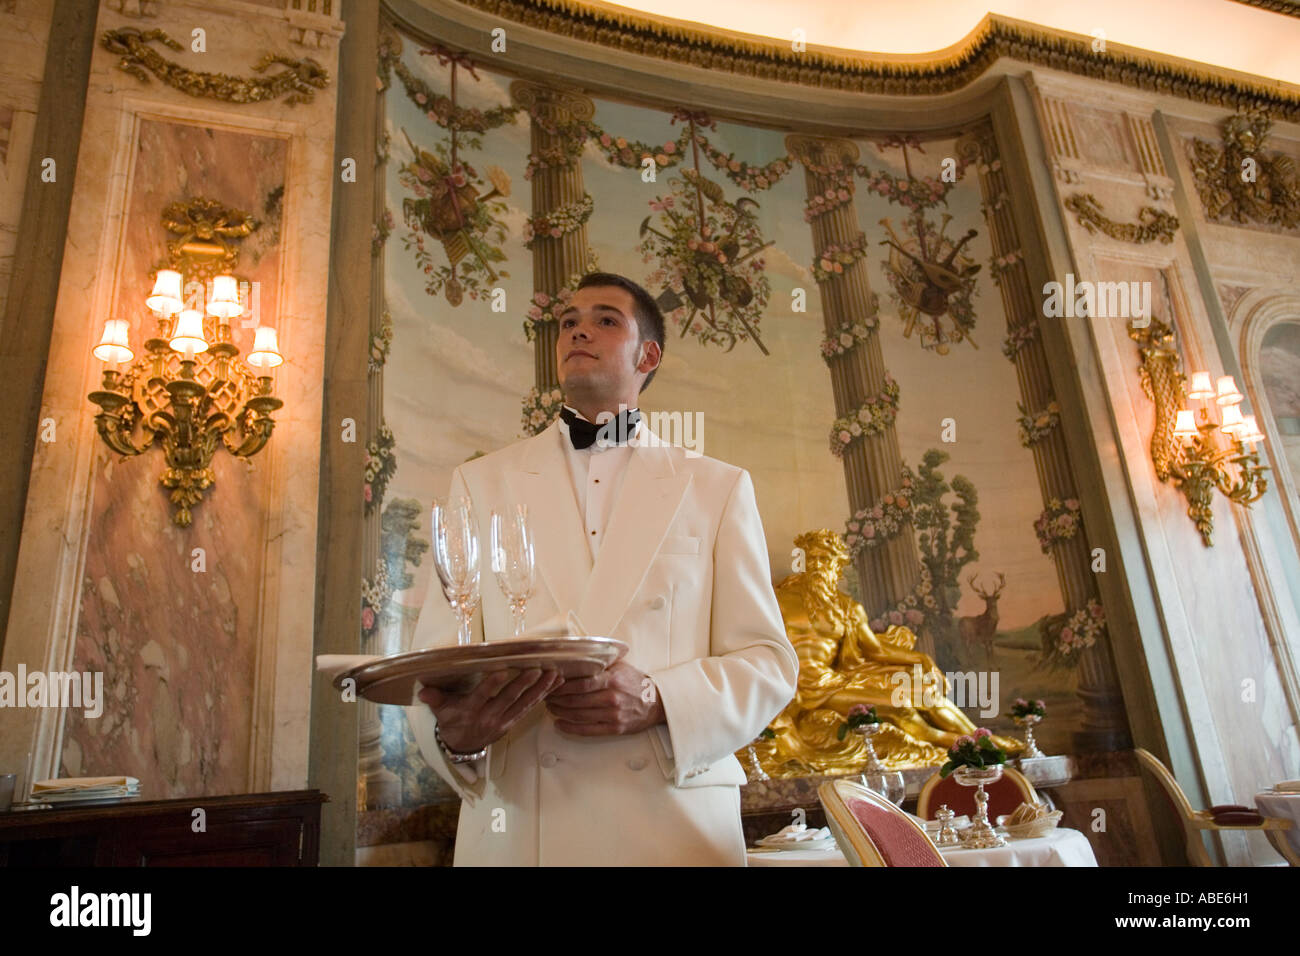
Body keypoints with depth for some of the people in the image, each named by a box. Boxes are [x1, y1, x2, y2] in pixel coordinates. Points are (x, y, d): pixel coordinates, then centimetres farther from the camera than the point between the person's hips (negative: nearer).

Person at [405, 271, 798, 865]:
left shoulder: (718, 488, 6)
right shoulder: (481, 482, 9)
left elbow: (767, 662, 1)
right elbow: (438, 650, 2)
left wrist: (658, 701, -18)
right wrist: (452, 733, -20)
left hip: (676, 824, 0)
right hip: (514, 829, 1)